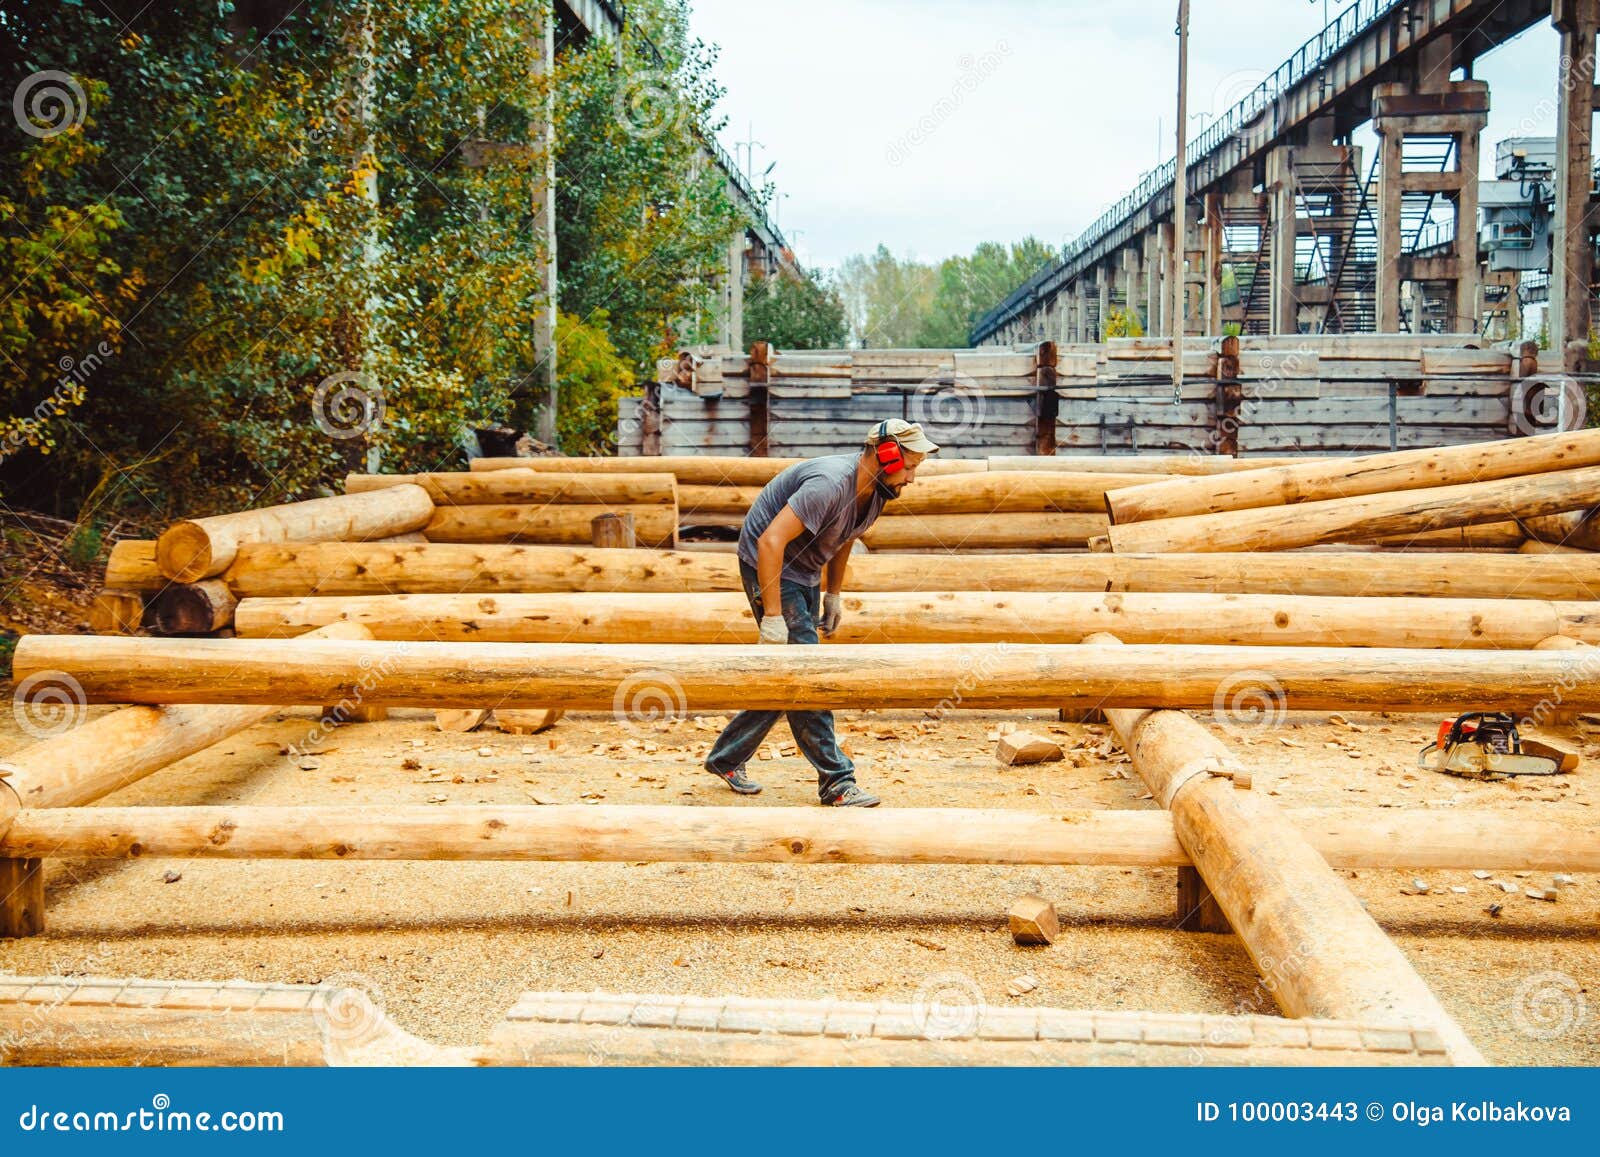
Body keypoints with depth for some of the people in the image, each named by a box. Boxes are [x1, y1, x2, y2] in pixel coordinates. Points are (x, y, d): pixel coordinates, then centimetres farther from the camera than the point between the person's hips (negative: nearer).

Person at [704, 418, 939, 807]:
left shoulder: (875, 491, -1)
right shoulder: (830, 484, -30)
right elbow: (770, 542, -34)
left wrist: (833, 594, 19)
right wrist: (772, 615, -34)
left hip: (804, 573, 10)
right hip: (768, 568, -10)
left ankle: (725, 758, 25)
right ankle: (836, 781, -7)